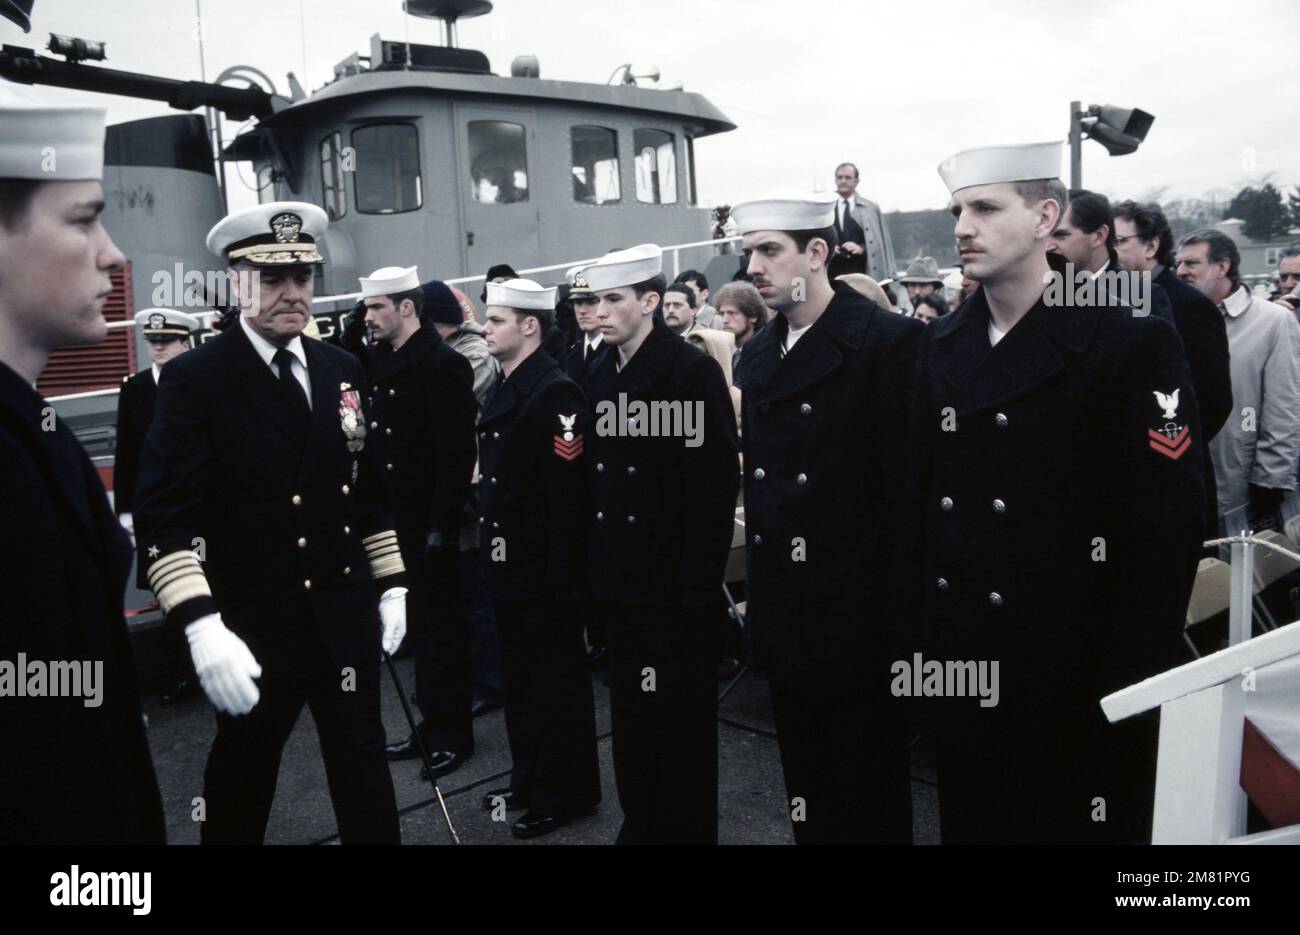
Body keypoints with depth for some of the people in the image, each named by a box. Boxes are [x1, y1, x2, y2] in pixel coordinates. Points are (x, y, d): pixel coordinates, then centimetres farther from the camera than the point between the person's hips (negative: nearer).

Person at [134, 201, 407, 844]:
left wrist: (392, 585, 11)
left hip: (347, 621, 4)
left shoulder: (342, 370, 6)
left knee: (364, 769, 14)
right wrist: (202, 629, -27)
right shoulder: (194, 379, -10)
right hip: (253, 630, -4)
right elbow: (163, 518, -17)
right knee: (241, 784, 16)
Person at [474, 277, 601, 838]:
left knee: (557, 679, 5)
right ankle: (530, 782, 35)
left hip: (543, 570, -10)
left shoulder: (555, 392, -18)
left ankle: (567, 794, 20)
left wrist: (560, 575, -24)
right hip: (510, 565, 10)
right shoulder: (505, 389, 12)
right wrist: (491, 548, 15)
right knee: (521, 676, 19)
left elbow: (568, 489, -23)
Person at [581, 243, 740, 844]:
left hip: (676, 580, -6)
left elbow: (716, 483, -15)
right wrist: (594, 566, 6)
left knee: (681, 718, 6)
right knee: (630, 710, 15)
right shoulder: (599, 378, 10)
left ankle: (686, 828, 24)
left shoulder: (693, 371, -10)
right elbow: (595, 474, 11)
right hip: (620, 577, 6)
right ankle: (640, 822, 31)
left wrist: (698, 580, -18)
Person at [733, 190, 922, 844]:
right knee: (806, 790, 18)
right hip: (786, 615, 7)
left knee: (868, 796, 9)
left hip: (856, 613, -6)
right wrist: (759, 584, 12)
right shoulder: (758, 354, 10)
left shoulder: (888, 340, -12)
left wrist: (898, 601, -12)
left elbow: (905, 482, -13)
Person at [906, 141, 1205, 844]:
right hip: (961, 673, 5)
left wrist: (1130, 679, -13)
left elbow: (1166, 528, -13)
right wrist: (919, 628, 5)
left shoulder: (1131, 343, -11)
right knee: (967, 825, 18)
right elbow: (920, 496, 7)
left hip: (1075, 692, -5)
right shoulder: (941, 345, 6)